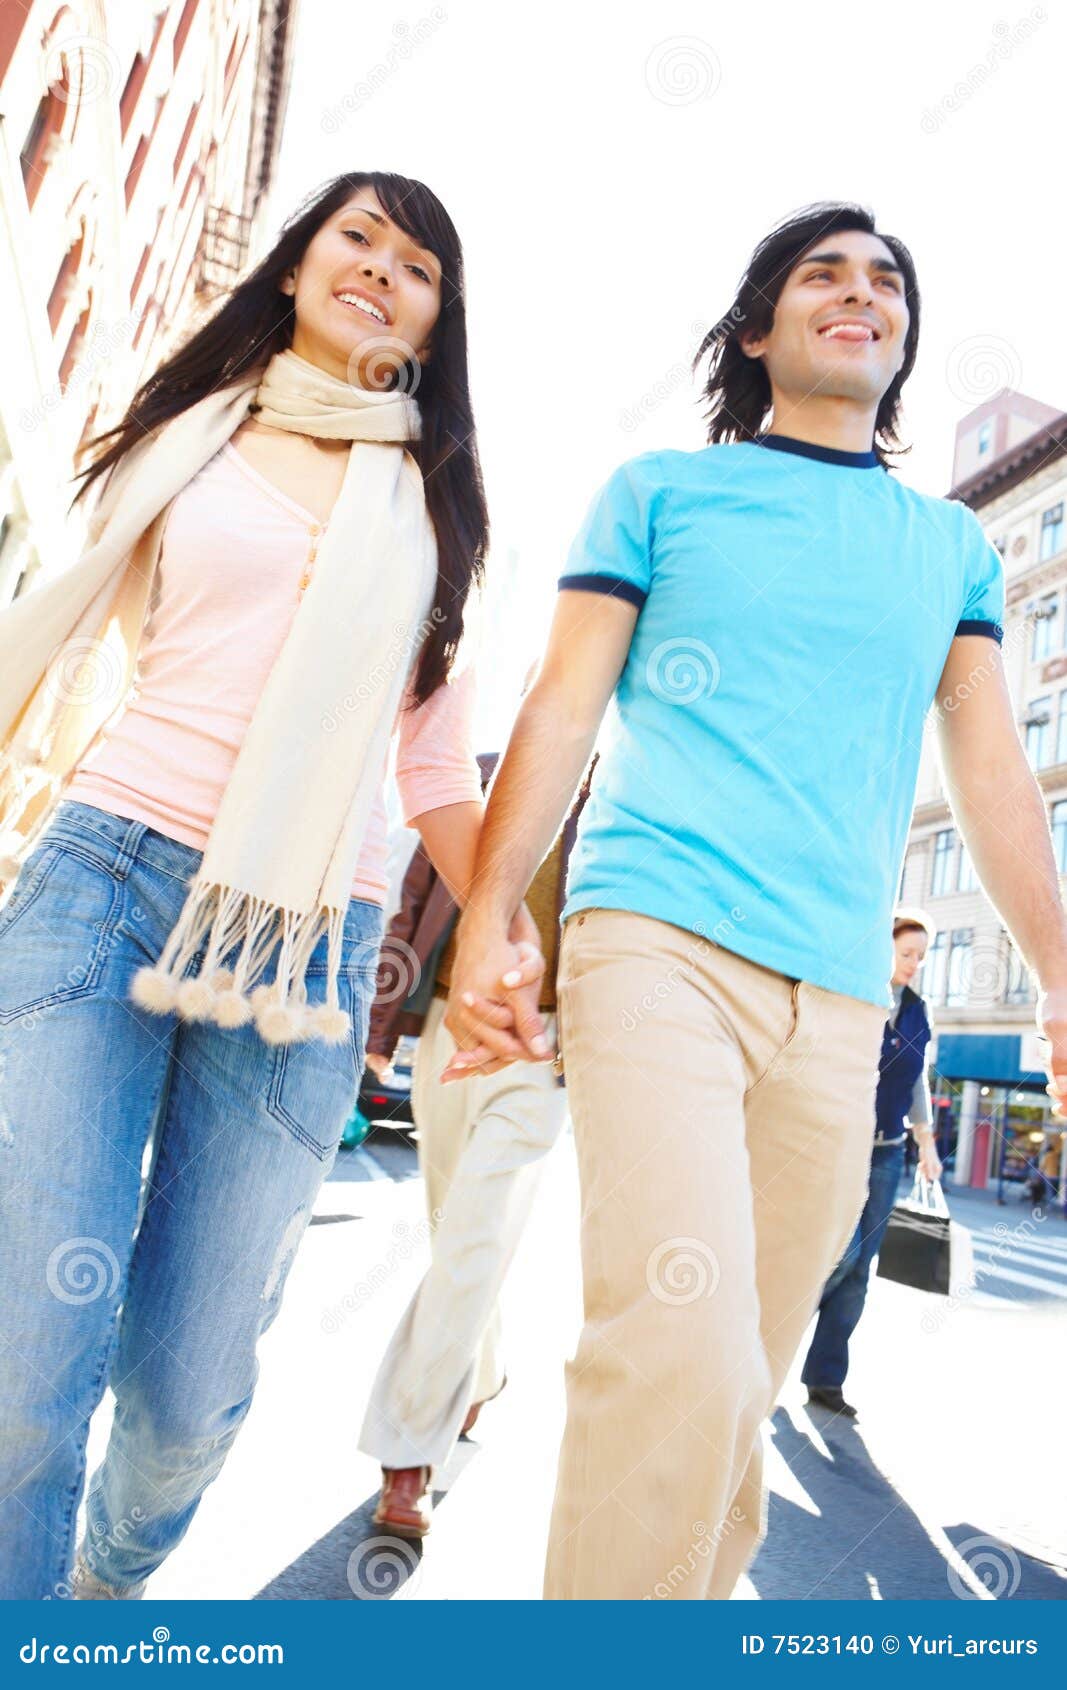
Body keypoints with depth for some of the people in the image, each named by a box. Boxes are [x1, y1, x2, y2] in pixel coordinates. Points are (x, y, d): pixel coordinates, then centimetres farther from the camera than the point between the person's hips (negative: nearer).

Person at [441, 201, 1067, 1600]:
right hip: (658, 942, -3)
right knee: (682, 1350, -18)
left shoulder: (954, 547, 21)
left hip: (840, 995, 4)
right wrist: (487, 918, -7)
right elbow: (561, 711, 5)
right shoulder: (661, 490, 13)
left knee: (742, 1379, 8)